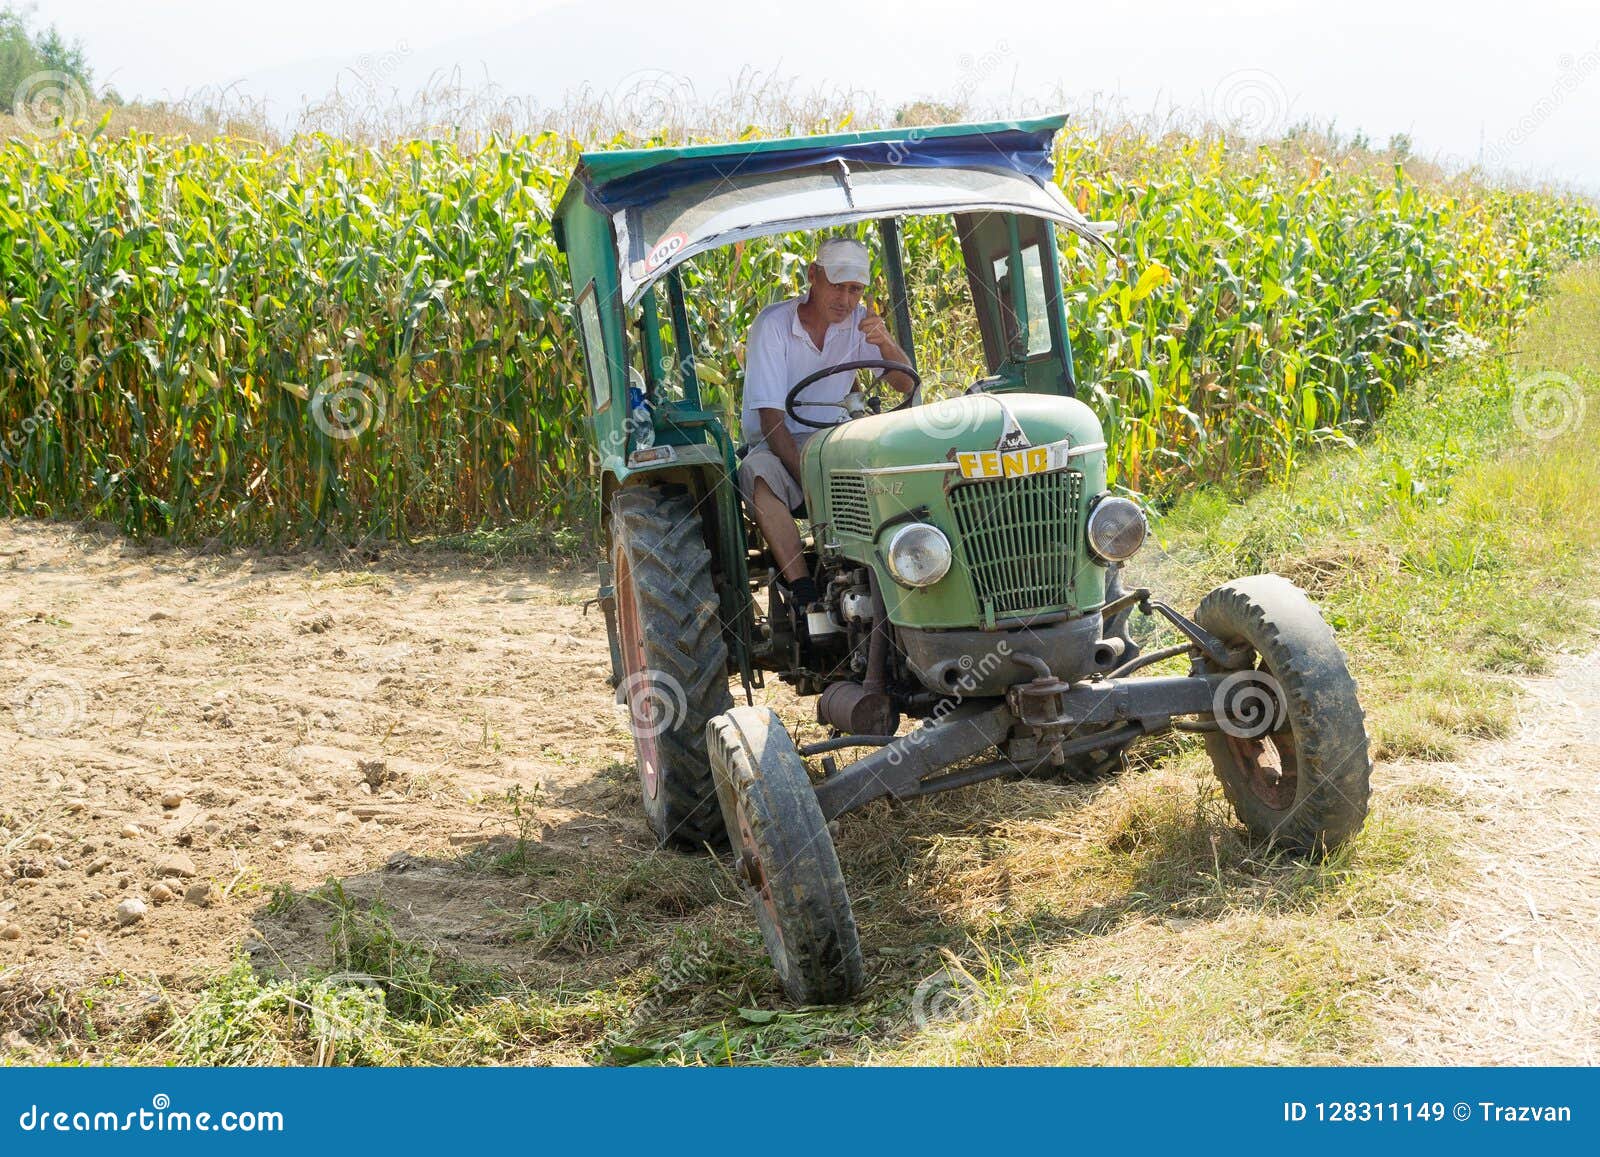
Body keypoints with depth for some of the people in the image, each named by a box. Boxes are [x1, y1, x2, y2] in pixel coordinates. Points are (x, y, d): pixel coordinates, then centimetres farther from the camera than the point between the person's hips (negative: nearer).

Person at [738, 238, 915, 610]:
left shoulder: (857, 321, 1)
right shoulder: (772, 325, -14)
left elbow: (905, 384, -3)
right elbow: (771, 419, -20)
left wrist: (885, 343, -25)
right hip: (777, 444, -4)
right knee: (758, 473, -38)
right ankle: (803, 591, -40)